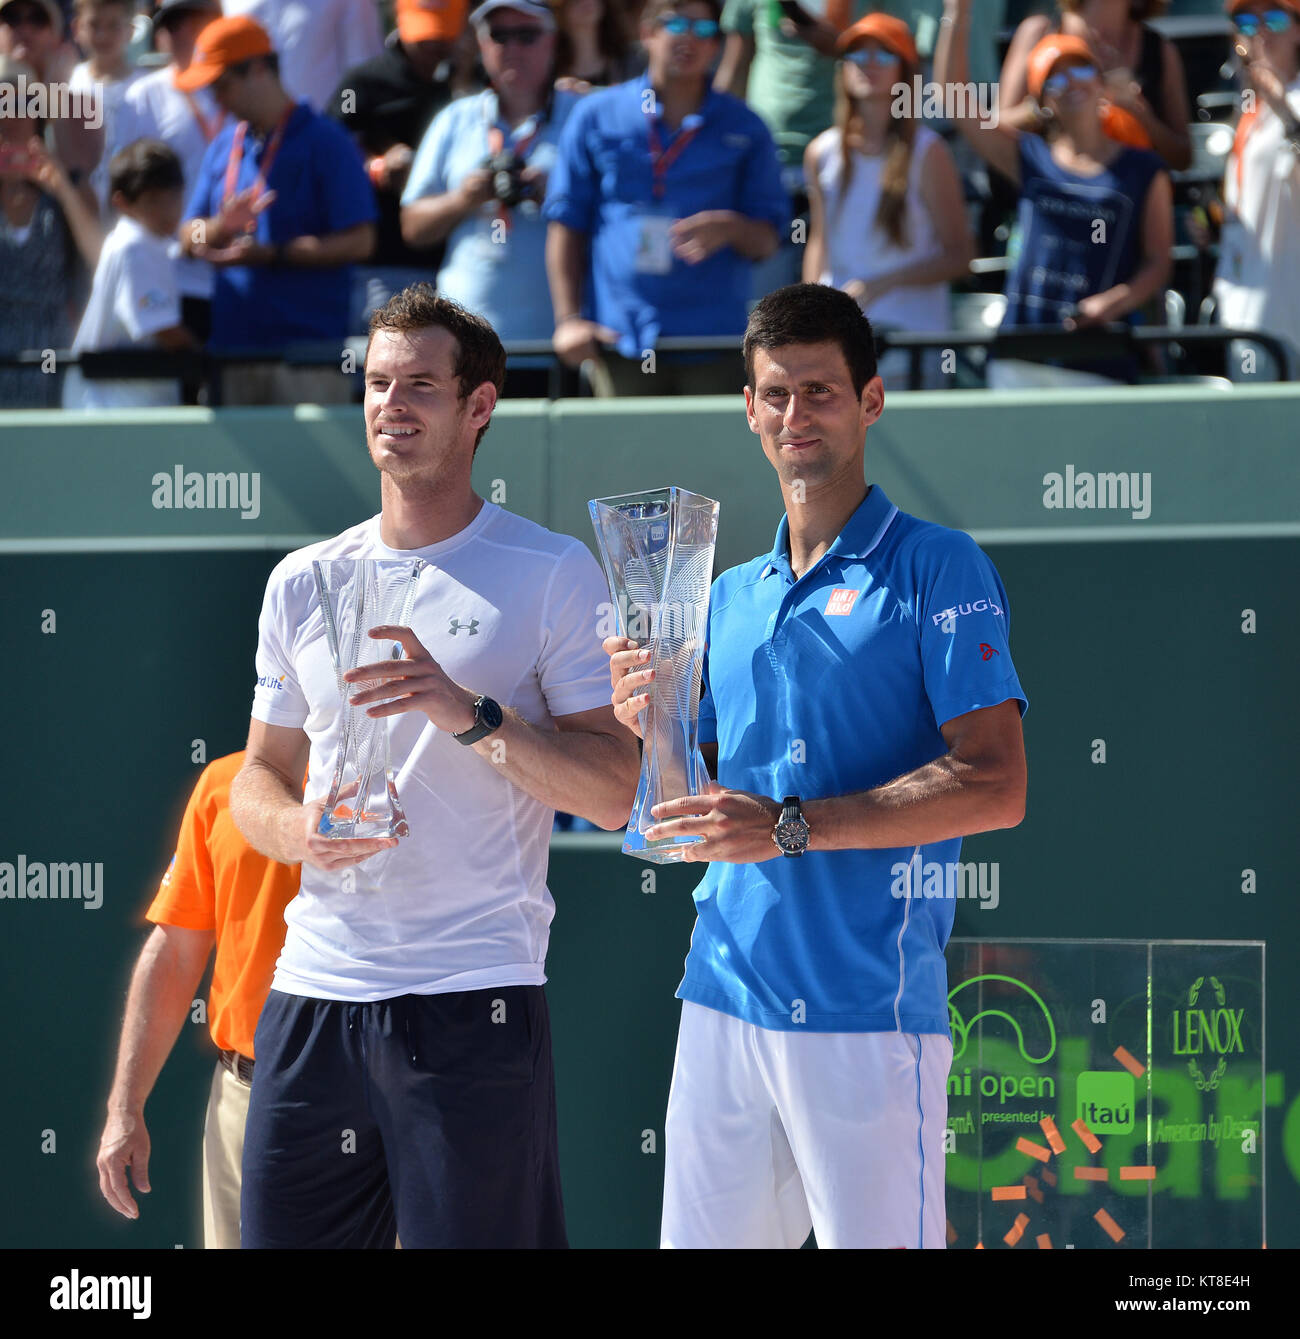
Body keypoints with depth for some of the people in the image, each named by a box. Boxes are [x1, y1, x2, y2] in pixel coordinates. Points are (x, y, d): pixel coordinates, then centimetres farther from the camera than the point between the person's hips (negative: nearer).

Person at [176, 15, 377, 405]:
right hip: (231, 341, 6)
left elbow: (359, 242, -10)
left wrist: (268, 255, -16)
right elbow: (190, 239, 16)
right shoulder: (224, 145, 16)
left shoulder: (324, 142, -4)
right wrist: (221, 227, -8)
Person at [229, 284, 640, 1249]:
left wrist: (472, 713, -18)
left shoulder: (555, 575, 1)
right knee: (281, 1239, 2)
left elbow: (613, 793, -4)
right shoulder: (303, 582, 14)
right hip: (313, 990, 4)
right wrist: (299, 829, -3)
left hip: (474, 1000, -4)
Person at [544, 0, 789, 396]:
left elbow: (767, 240, 11)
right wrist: (568, 318, 1)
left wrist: (731, 229, -13)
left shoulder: (743, 128, 11)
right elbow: (566, 225, 10)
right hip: (620, 344, 0)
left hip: (713, 347, 0)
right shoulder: (595, 116, 10)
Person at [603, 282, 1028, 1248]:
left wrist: (791, 826, -17)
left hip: (868, 1006, -6)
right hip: (723, 998, 6)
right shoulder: (730, 598, 19)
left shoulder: (936, 568, -2)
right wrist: (647, 723, 1)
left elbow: (995, 787, -11)